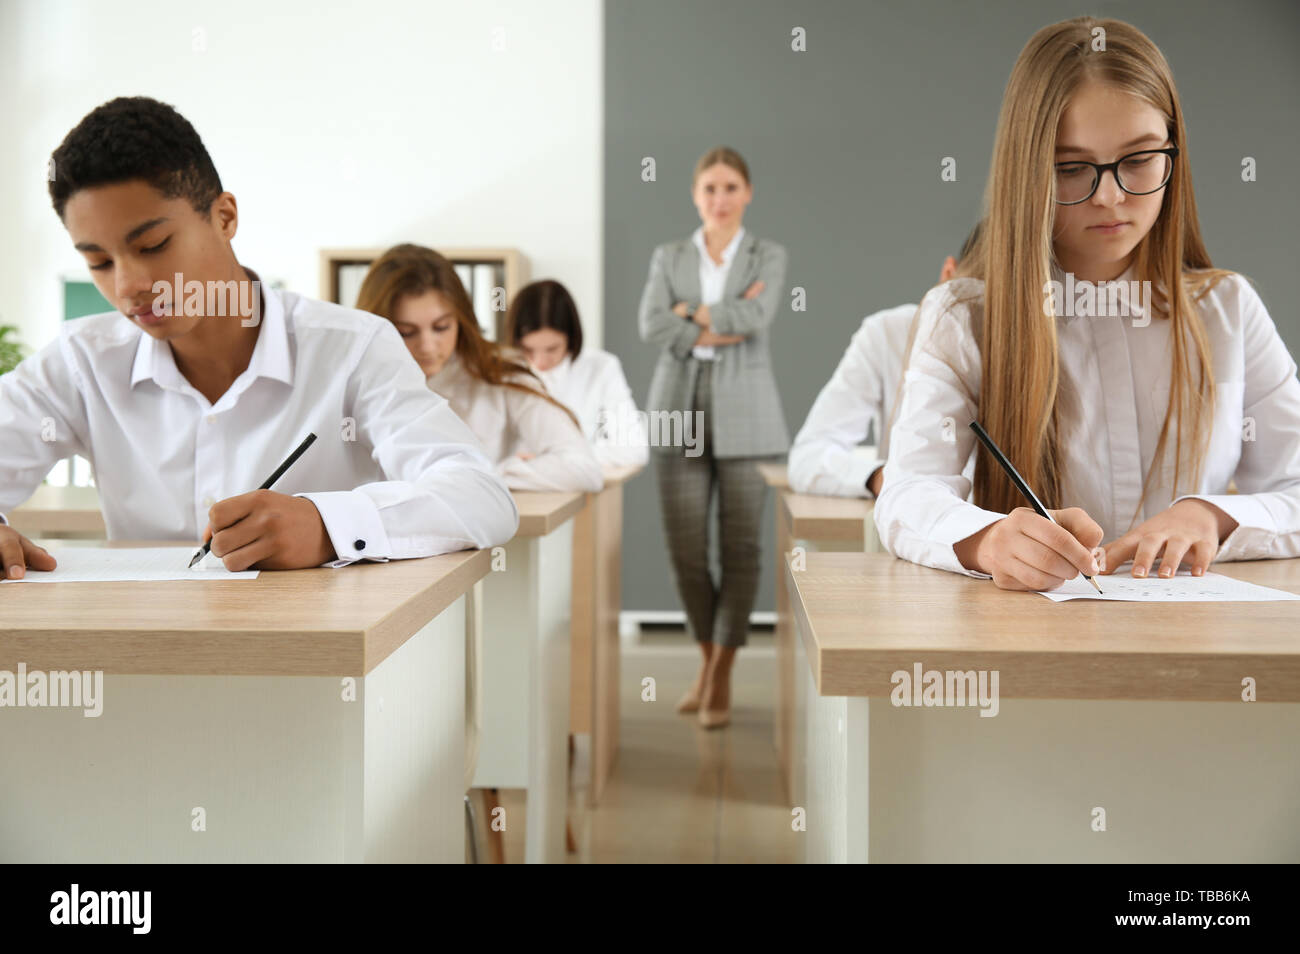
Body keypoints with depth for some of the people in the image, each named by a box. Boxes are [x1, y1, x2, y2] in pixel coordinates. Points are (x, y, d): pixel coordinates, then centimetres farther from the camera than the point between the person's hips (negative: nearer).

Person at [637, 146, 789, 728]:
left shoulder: (769, 257, 6)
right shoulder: (668, 258, 11)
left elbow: (755, 317, -13)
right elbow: (651, 326, -6)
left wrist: (691, 311, -4)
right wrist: (720, 329, -12)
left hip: (745, 416, -2)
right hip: (679, 409, 2)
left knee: (739, 546, -4)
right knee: (685, 546, 2)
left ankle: (722, 677, 3)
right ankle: (706, 659, 21)